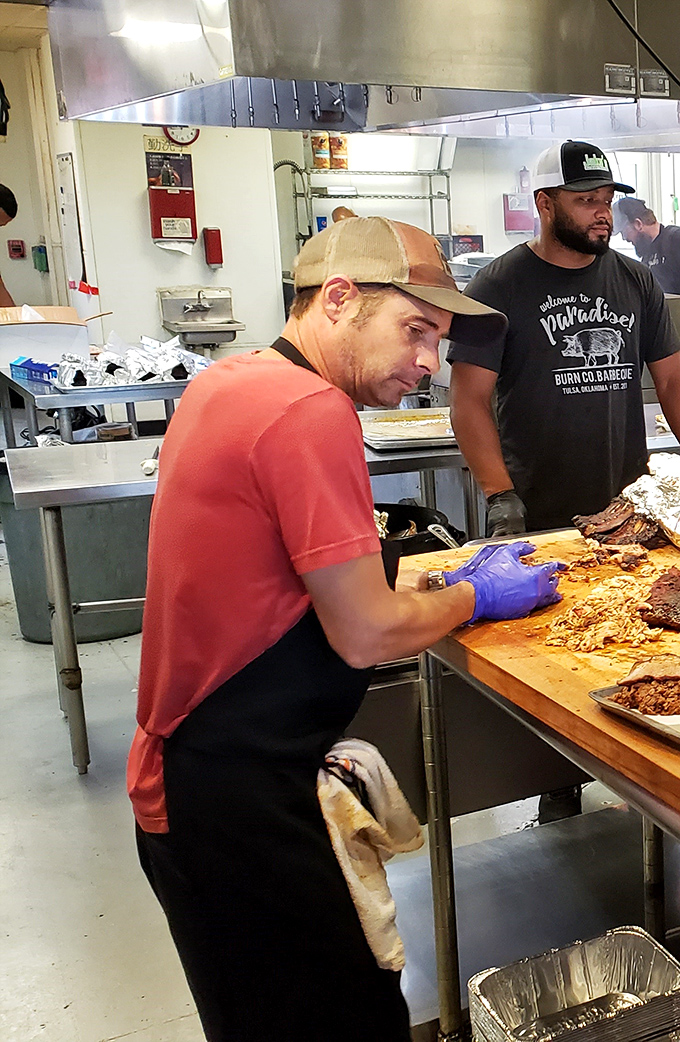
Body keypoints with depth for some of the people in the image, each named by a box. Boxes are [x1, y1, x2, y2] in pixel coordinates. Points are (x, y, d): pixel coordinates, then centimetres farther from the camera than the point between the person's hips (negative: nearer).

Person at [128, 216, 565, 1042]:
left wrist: (447, 582, 8)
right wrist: (475, 596, -1)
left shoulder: (226, 383, 6)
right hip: (236, 802, -9)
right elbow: (366, 637, -19)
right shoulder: (312, 410, -24)